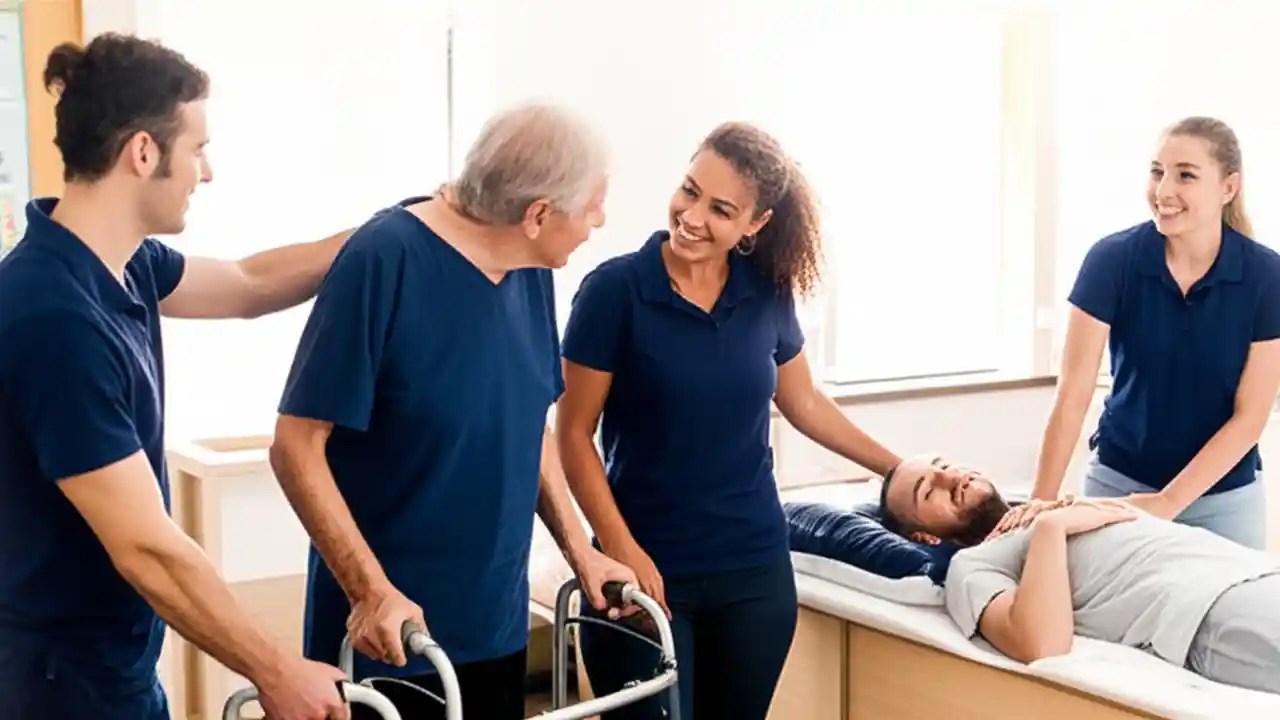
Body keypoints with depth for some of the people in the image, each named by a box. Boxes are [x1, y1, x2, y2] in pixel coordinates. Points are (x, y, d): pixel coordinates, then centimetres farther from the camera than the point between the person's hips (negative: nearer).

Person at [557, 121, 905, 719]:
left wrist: (901, 470, 20)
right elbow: (573, 434, -8)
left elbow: (804, 404, 17)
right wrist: (620, 549, -16)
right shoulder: (615, 289, -11)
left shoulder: (768, 293, 1)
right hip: (649, 570, -4)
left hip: (755, 569, 4)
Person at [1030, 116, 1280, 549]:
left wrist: (1168, 502, -18)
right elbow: (1074, 394, -14)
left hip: (1224, 495, 0)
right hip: (1118, 483, 0)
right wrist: (1042, 502, -20)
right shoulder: (1112, 259, -14)